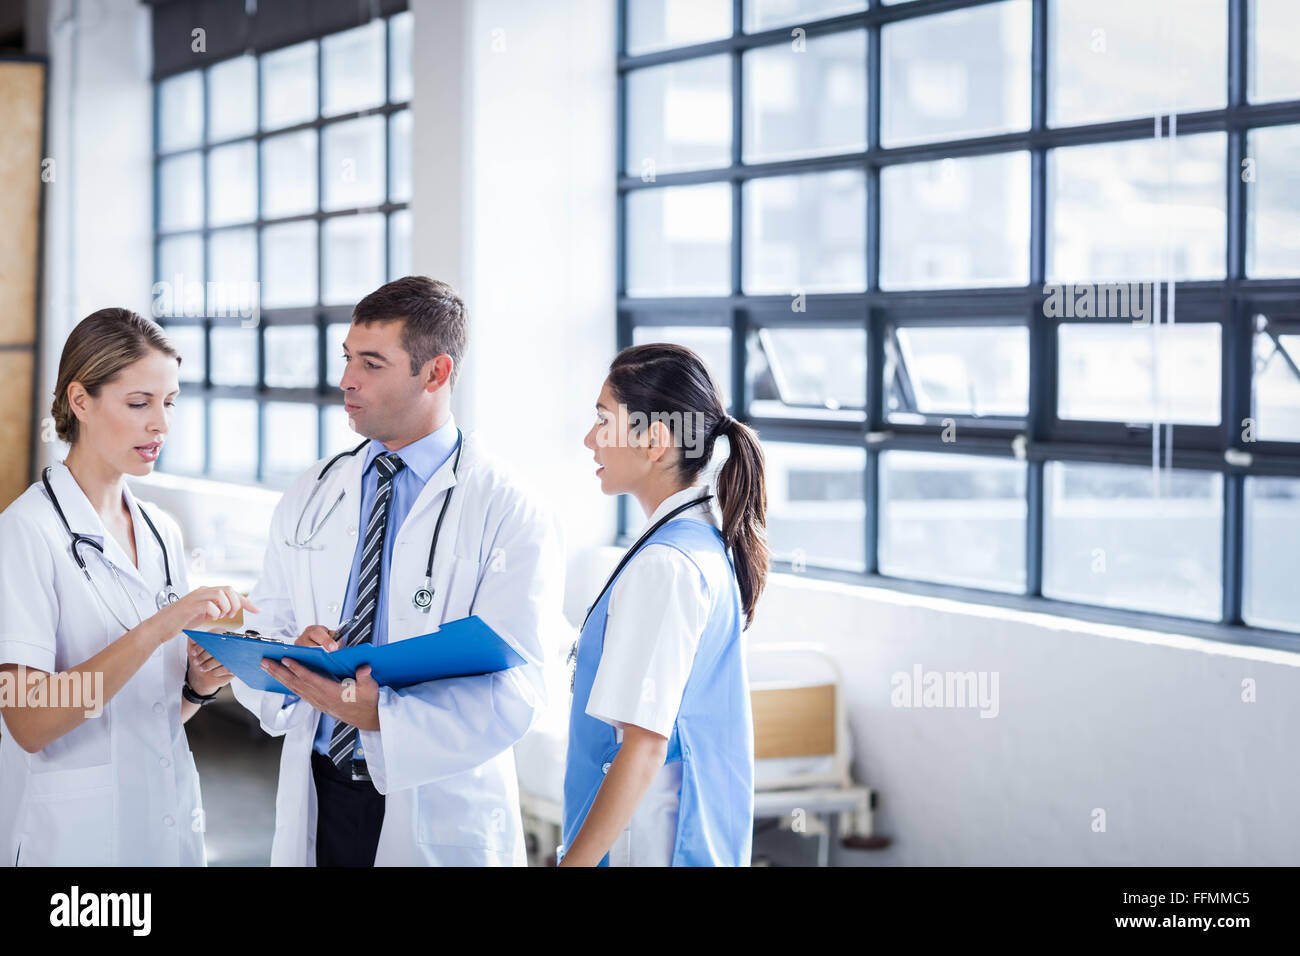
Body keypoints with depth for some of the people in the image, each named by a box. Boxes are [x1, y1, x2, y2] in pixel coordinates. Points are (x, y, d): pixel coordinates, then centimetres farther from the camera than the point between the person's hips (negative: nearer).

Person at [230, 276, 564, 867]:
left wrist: (377, 712, -31)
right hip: (314, 799, 4)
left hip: (439, 819, -4)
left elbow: (509, 697, -18)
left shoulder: (510, 517, -9)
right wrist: (292, 656, -18)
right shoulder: (309, 497, 9)